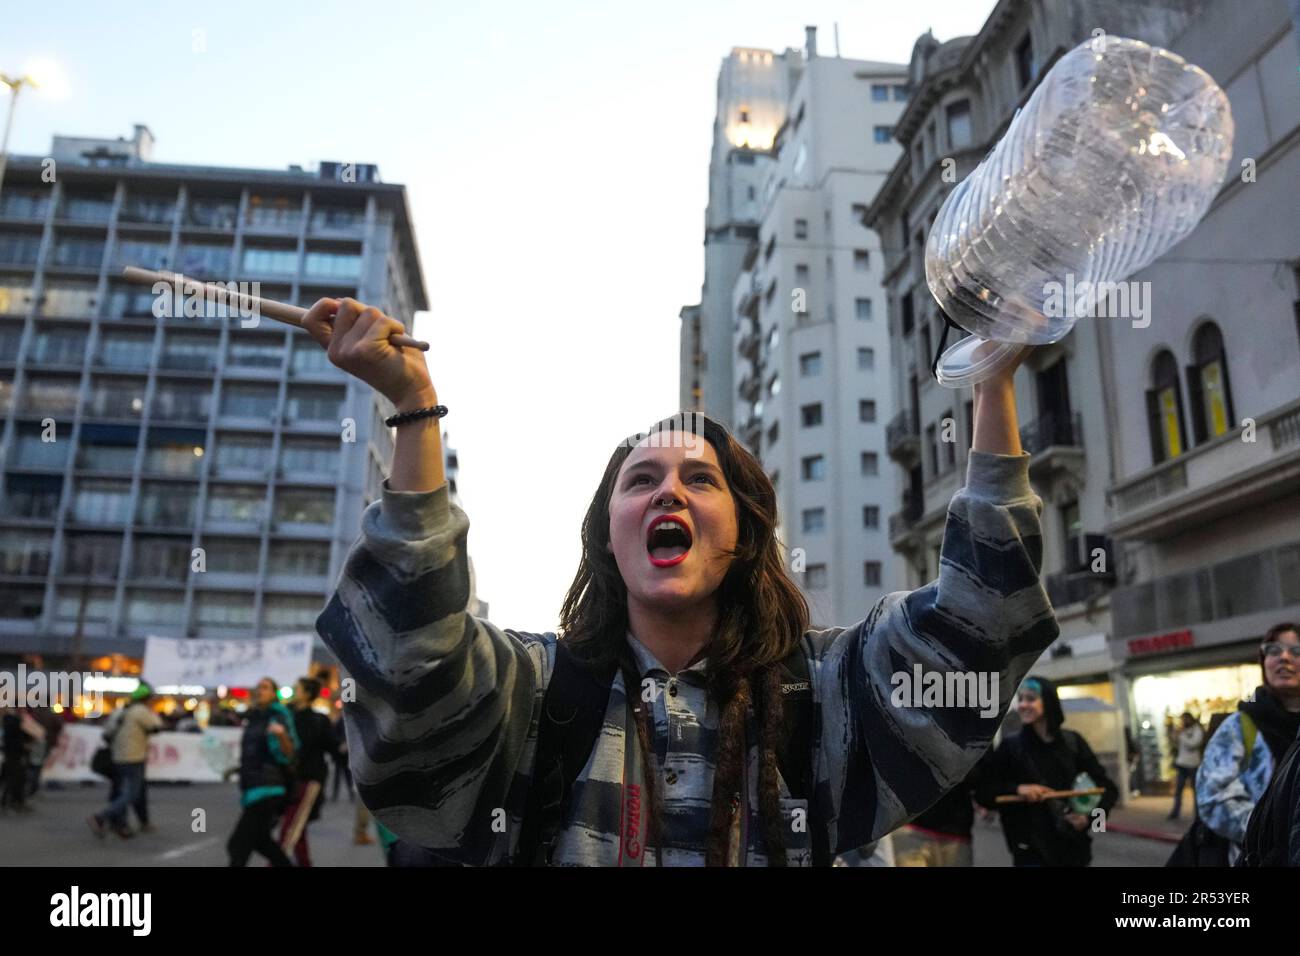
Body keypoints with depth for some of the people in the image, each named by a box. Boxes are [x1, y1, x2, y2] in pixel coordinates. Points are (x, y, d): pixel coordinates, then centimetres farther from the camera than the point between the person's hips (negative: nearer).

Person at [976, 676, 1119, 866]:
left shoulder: (1072, 741, 2)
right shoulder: (1011, 745, -4)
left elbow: (1108, 788, 7)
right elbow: (983, 792, -3)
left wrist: (1090, 817, -10)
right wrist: (1017, 789, -19)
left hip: (1074, 848, 3)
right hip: (1032, 852, -3)